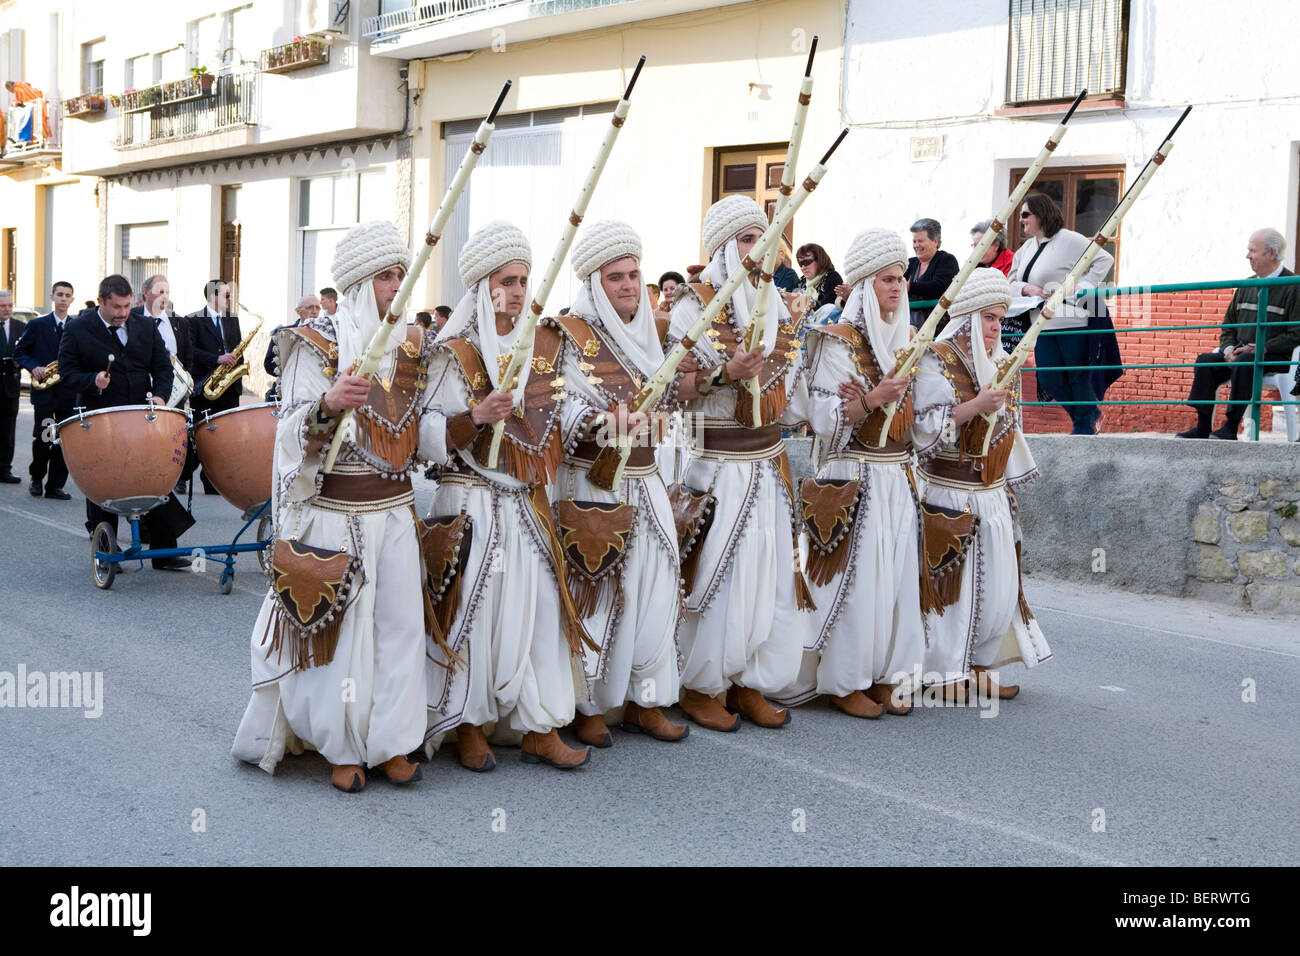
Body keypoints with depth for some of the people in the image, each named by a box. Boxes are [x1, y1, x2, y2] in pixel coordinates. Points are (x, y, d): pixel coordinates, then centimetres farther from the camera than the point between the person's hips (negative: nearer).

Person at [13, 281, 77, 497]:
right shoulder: (36, 325, 5)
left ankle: (55, 486, 8)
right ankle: (36, 478, 19)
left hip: (69, 391, 2)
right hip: (44, 391, -2)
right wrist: (33, 367, -11)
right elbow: (19, 352, 6)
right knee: (42, 438, -4)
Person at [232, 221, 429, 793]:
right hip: (337, 510, -5)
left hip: (396, 506, 5)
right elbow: (295, 429, -12)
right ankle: (343, 748, 15)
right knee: (342, 623, 1)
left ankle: (391, 742, 17)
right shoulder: (319, 342, -7)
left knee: (400, 620, 4)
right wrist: (327, 405, -30)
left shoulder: (409, 342, 10)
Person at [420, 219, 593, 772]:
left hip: (529, 503, 5)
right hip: (472, 505, -5)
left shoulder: (540, 345, 10)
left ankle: (539, 729, 11)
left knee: (539, 605, 2)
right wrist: (476, 416, -27)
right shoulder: (456, 352, -6)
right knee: (472, 607, -1)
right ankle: (467, 726, 15)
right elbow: (427, 435, -13)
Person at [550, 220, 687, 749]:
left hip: (645, 484, 6)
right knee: (595, 592, -2)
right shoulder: (570, 335, -8)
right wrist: (603, 420, -35)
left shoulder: (646, 331, 14)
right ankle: (586, 705, 11)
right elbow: (561, 412, -20)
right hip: (591, 485, -6)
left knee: (655, 587, 5)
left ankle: (644, 700, 16)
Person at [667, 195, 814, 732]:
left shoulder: (776, 307, 13)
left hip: (769, 461, 6)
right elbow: (672, 386, -12)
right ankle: (699, 687, 10)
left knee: (770, 569, 6)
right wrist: (724, 373, -24)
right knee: (717, 571, -4)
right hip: (718, 464, -6)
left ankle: (748, 682, 17)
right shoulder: (695, 305, -6)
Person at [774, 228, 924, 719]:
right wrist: (871, 401, -24)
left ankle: (885, 675, 15)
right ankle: (844, 682, 5)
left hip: (898, 476, 7)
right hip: (855, 478, -7)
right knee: (856, 577, -6)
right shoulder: (840, 341, -8)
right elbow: (824, 419, -13)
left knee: (897, 575, 5)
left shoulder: (902, 339, 15)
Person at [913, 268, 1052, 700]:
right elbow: (924, 427, -16)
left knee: (997, 582, 6)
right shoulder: (937, 360, -8)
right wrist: (975, 407, -23)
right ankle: (946, 673, 7)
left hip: (992, 493, 7)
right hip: (949, 495, -7)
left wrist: (1012, 484, 20)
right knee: (951, 581, -4)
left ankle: (977, 667, 17)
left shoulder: (997, 365, 14)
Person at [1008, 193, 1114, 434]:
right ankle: (1090, 413, 27)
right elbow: (1011, 284, 13)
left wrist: (1083, 286, -17)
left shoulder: (1067, 240, -8)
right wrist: (1027, 289, -9)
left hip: (1073, 322, -7)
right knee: (1048, 380, 6)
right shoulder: (1026, 248, 15)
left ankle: (1085, 425, 21)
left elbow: (1105, 260, -8)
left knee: (1078, 376, 3)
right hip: (1044, 324, 8)